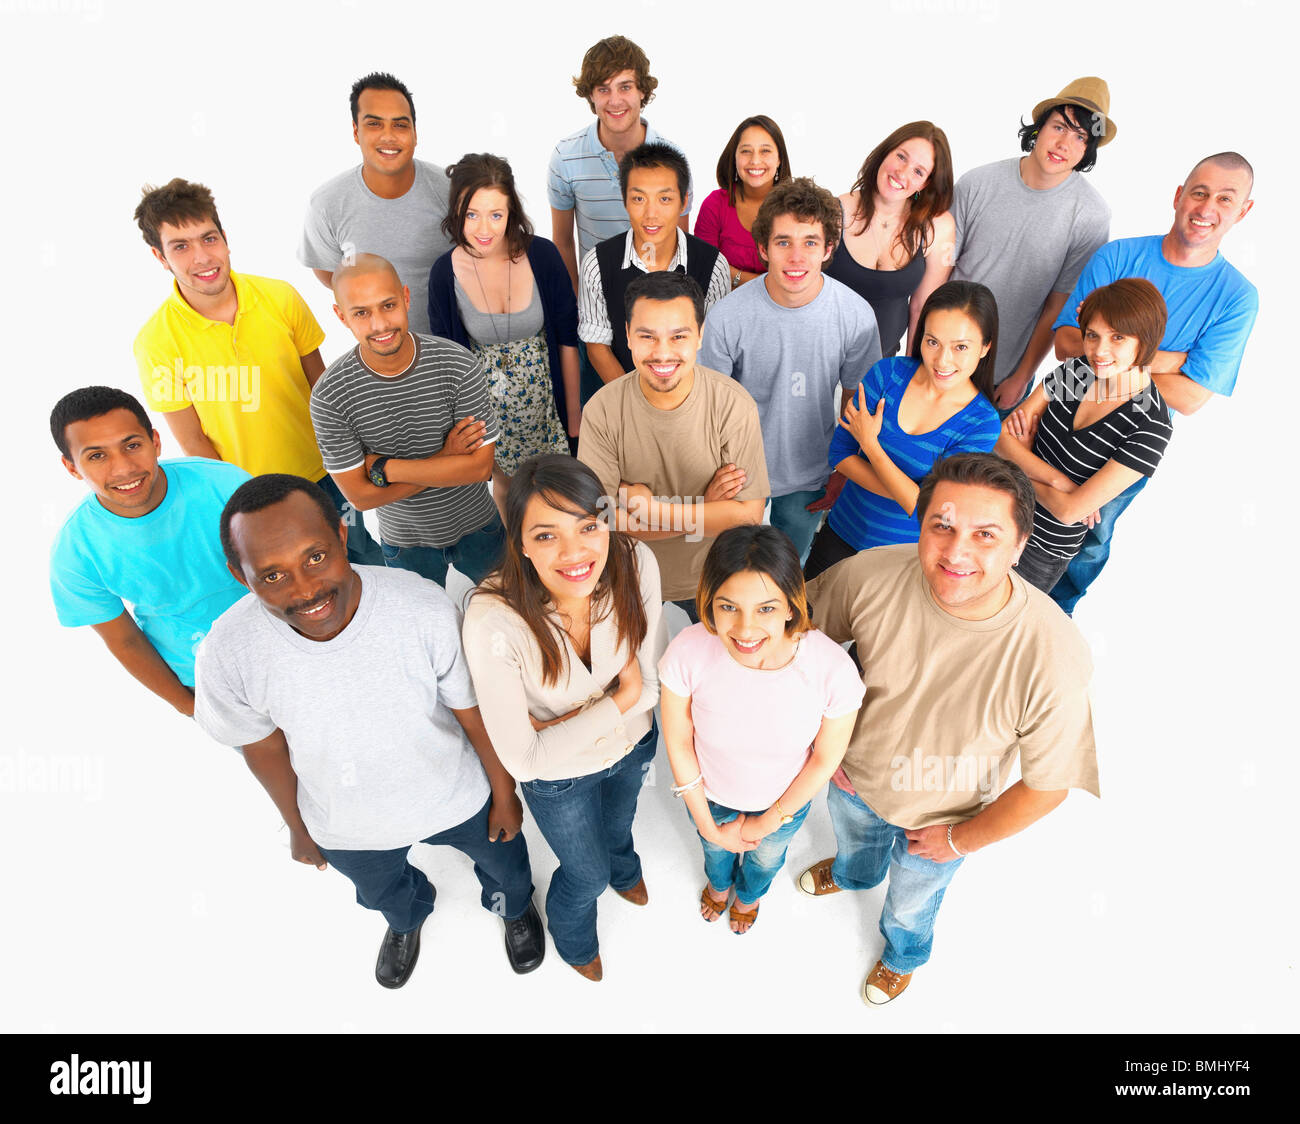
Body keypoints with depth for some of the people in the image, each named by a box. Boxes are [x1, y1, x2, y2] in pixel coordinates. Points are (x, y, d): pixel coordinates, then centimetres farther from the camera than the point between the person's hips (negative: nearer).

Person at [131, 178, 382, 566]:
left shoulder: (280, 297, -12)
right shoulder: (157, 342, -17)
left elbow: (321, 383, 0)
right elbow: (193, 443, -10)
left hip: (324, 474, 2)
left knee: (362, 558, 20)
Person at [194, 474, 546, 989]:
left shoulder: (426, 611, -37)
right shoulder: (229, 652, -31)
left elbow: (475, 712, -19)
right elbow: (264, 747, -10)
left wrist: (504, 794, -4)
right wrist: (297, 826, 6)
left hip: (456, 799, -1)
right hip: (347, 829, 2)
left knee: (502, 859, 31)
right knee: (383, 890, 36)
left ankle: (515, 907, 71)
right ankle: (407, 918, 75)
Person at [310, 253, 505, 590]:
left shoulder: (459, 365, -23)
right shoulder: (329, 395, -21)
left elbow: (480, 466, -23)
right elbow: (360, 495, -19)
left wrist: (384, 468, -24)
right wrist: (444, 457, -25)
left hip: (478, 528, 0)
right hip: (406, 542, 0)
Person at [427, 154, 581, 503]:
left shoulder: (542, 255, -16)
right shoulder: (445, 273, -15)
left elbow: (567, 339, -7)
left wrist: (574, 409, -3)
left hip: (545, 396, 0)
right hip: (489, 407, 1)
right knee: (505, 485, 22)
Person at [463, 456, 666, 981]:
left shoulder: (635, 563, -31)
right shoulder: (493, 622, -40)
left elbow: (651, 682, -19)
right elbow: (523, 759, -32)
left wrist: (572, 722, -28)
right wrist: (620, 701, -29)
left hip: (633, 744, 3)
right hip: (559, 779, -3)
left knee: (618, 824, 36)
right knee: (586, 875, 25)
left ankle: (624, 870, 75)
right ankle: (572, 938, 64)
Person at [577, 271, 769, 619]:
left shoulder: (734, 405, -22)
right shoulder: (602, 411, -21)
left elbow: (749, 514, -22)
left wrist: (653, 509, -29)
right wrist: (705, 507, -27)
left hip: (714, 578, 0)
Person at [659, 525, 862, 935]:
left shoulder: (834, 670, -38)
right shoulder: (687, 652, -37)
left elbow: (826, 758, -18)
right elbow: (678, 742, -18)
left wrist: (768, 823, -7)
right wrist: (707, 823, -7)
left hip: (785, 801, 0)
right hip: (710, 795, 0)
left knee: (766, 858, 34)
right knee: (714, 847, 35)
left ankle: (749, 894, 72)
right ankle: (719, 882, 73)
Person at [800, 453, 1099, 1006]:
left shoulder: (1054, 659, -39)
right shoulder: (873, 573, -33)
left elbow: (1046, 785, -23)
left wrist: (960, 840, -10)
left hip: (940, 814, -1)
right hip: (853, 776, 2)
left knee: (911, 904, 32)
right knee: (855, 842, 38)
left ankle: (903, 954, 69)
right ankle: (853, 873, 76)